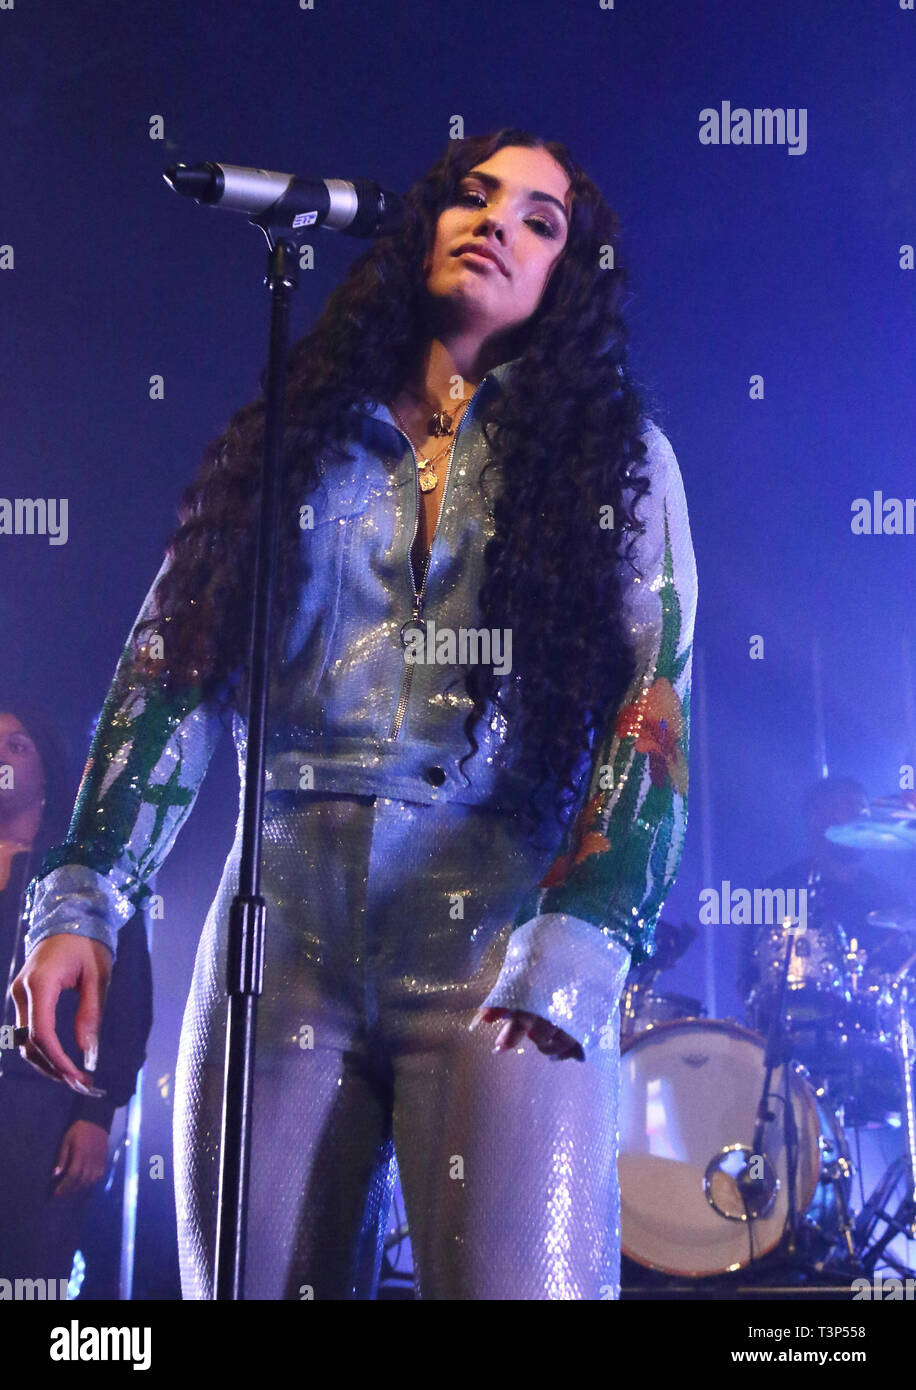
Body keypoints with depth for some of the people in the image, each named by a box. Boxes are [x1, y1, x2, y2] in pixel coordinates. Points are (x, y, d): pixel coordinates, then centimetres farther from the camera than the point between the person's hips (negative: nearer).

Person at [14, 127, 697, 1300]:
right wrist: (80, 897, -3)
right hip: (282, 937, 2)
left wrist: (576, 948, -16)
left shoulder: (614, 455, 9)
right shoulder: (296, 438, 14)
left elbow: (652, 704, -2)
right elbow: (175, 672, 8)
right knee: (255, 1281, 6)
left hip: (498, 938, -1)